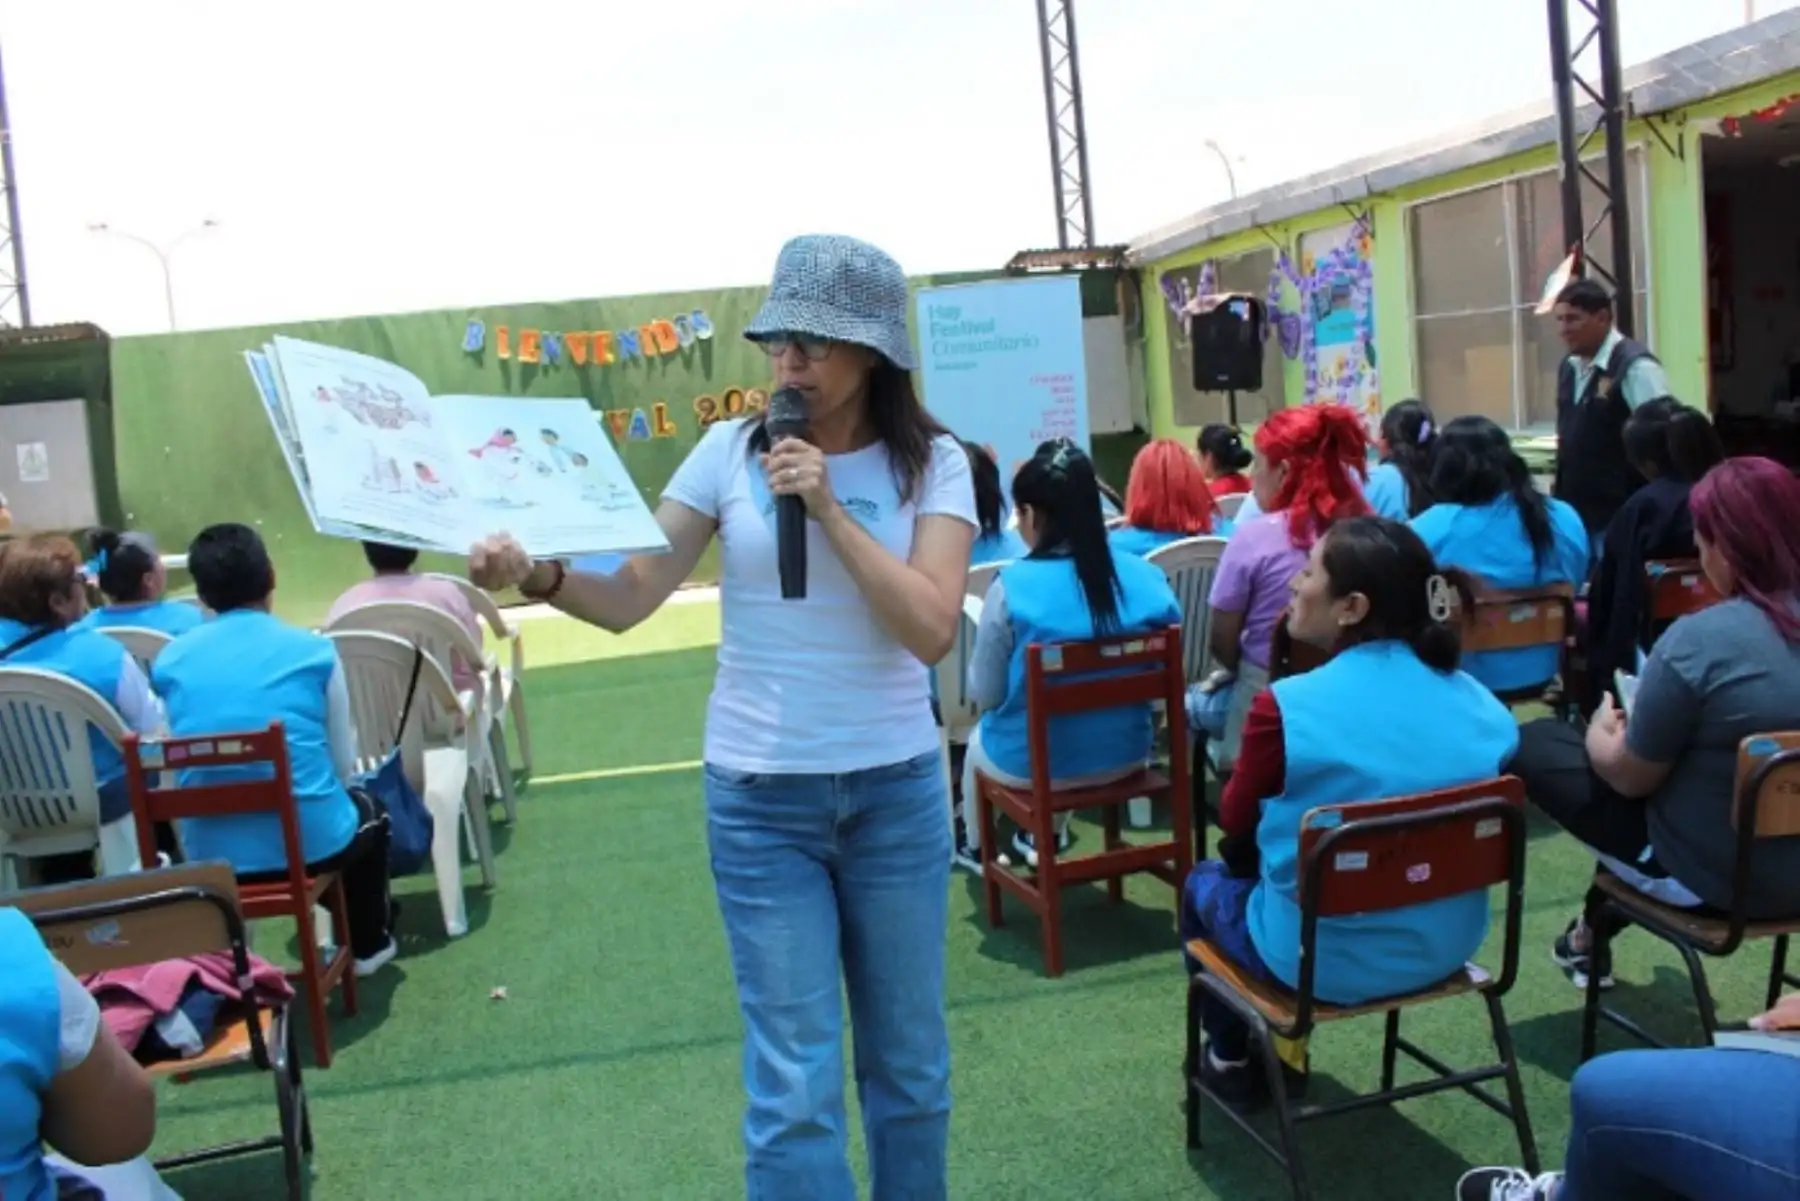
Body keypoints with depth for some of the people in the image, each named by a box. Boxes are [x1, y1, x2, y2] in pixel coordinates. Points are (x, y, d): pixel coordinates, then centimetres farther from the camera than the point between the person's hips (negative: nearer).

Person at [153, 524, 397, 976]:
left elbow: (180, 769, 11)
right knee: (368, 808, 32)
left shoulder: (170, 660, -1)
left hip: (211, 854, 3)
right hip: (312, 843, -3)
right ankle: (368, 947, 46)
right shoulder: (314, 651, -9)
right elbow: (343, 766, 0)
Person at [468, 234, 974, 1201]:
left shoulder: (933, 463, -4)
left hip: (896, 790, 1)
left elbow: (932, 630, -16)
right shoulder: (731, 449, -2)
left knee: (909, 1059, 17)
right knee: (794, 1082, 3)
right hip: (760, 796, 0)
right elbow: (632, 596, -7)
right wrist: (535, 575, -26)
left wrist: (828, 508, -21)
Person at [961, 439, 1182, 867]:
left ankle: (978, 847, 54)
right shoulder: (1149, 578, -10)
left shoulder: (1012, 586, -22)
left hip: (1034, 763, -3)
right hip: (1125, 754, 4)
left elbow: (985, 695, -13)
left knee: (979, 742, 32)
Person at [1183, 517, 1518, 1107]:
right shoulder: (1480, 704, -7)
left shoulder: (1286, 706, -23)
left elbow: (1235, 821, -5)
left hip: (1320, 961, -5)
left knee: (1205, 882, 26)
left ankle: (1232, 1058, 41)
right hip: (1445, 948, 6)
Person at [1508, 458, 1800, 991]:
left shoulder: (1700, 639, -25)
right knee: (1623, 741, 27)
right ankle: (1598, 927, 39)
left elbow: (1629, 776, -15)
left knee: (1534, 744, 5)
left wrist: (1601, 731, 7)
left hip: (1711, 877, -7)